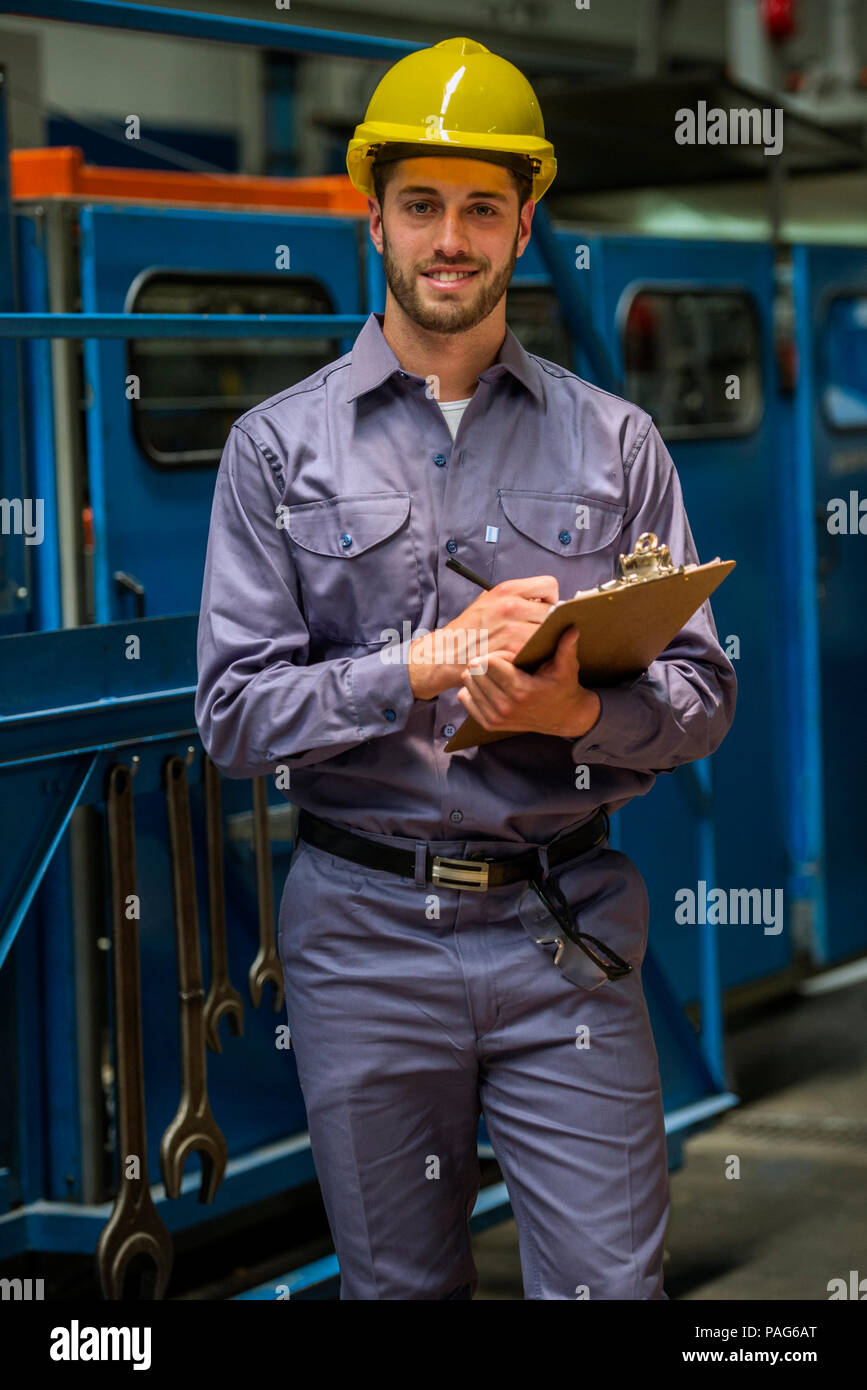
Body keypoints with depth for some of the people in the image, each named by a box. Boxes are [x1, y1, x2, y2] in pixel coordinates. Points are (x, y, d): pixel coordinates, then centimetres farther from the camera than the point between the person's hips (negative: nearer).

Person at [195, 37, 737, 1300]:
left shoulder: (613, 441, 6)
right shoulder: (280, 445, 3)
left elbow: (702, 696, 3)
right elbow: (234, 717, -4)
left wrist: (578, 714, -19)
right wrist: (430, 662, -17)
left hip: (567, 925, 0)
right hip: (365, 930, 0)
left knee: (610, 1283, -1)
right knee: (401, 1286, 12)